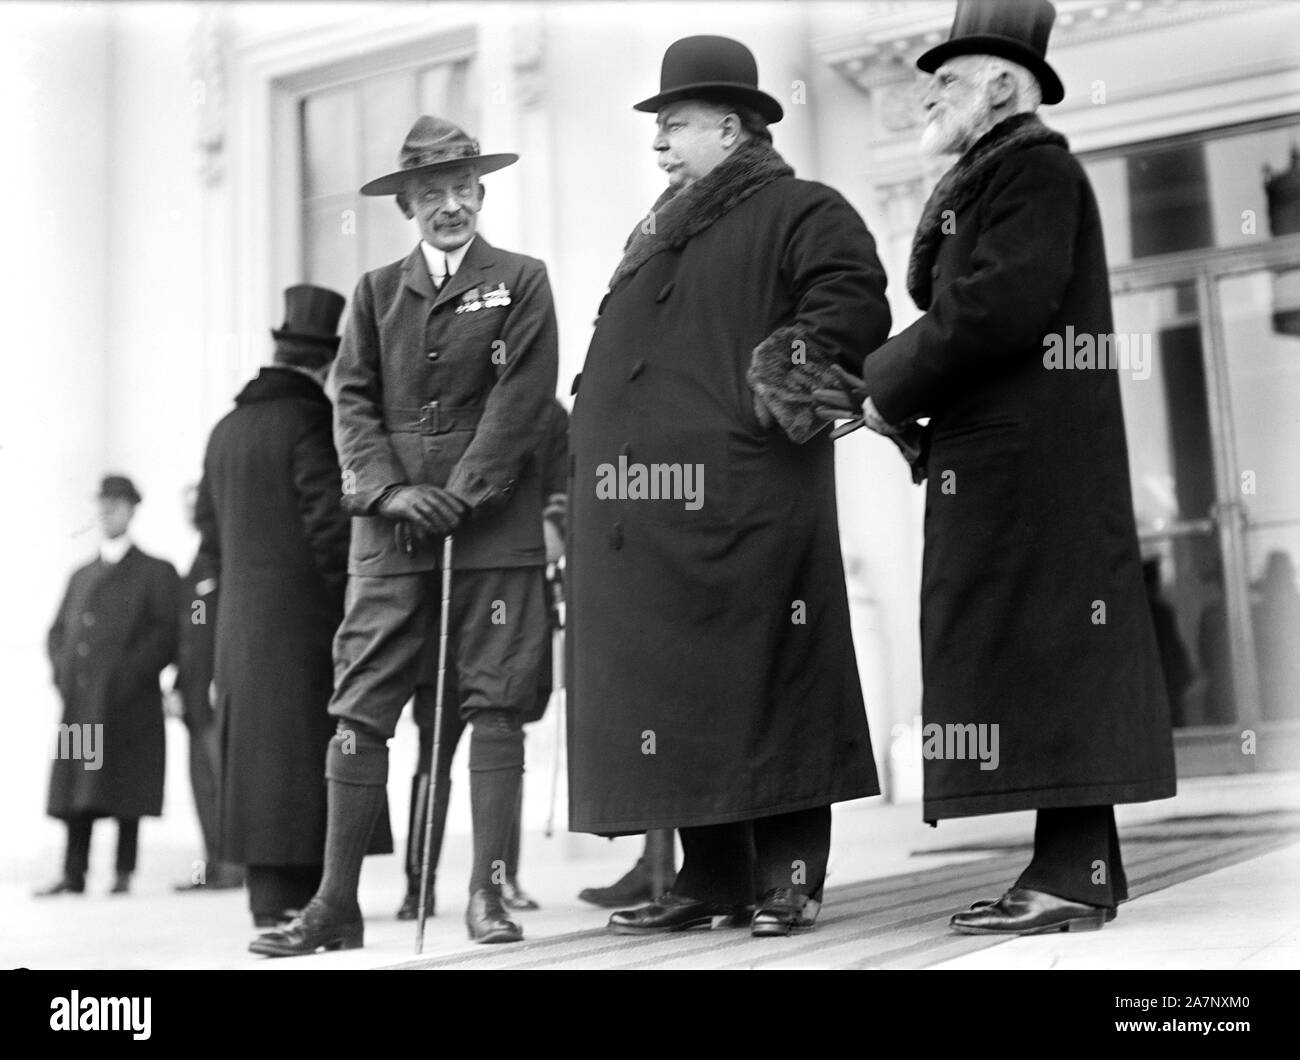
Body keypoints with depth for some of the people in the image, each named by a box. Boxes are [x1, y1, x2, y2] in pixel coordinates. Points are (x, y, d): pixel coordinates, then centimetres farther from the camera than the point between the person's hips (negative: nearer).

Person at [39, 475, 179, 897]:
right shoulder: (81, 576, 23)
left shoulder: (156, 572, 6)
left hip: (128, 705, -5)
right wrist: (63, 672, 5)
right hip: (79, 702, 5)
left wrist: (131, 673, -13)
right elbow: (58, 631, 23)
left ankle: (124, 874, -1)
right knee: (75, 787, 2)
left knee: (124, 786, -6)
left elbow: (169, 633, -4)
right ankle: (73, 875, 5)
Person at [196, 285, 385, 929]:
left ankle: (270, 890, 15)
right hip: (307, 616, -8)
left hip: (241, 621, 8)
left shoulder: (226, 429, 14)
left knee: (255, 749, 9)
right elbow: (333, 525, -17)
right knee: (303, 749, -4)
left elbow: (211, 533, 17)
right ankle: (291, 891, -4)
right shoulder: (312, 424, -11)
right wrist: (361, 601, -7)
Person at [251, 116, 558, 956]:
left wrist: (458, 495, -12)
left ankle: (490, 891, 4)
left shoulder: (521, 281, 8)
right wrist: (391, 490, -8)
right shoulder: (377, 291, 16)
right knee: (360, 707, -2)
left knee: (493, 704, -2)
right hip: (391, 532, 2)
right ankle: (337, 903, 2)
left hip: (494, 530, -2)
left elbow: (520, 402, -3)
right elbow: (353, 404, 9)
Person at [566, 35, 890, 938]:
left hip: (745, 499, -7)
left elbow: (855, 303, -12)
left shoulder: (801, 212, 2)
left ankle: (789, 877, 7)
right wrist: (595, 442, 16)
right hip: (643, 511, 8)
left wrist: (793, 368, -20)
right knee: (674, 691, 8)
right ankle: (712, 879, 18)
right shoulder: (657, 234, 26)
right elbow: (616, 350, 27)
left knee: (767, 682, -3)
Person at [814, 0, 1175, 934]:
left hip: (1028, 457, -10)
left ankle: (1072, 875, -6)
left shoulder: (1034, 165, -6)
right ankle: (1080, 862, 14)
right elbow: (955, 315, 18)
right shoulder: (994, 177, 24)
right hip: (1001, 453, 10)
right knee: (1041, 647, 9)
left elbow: (998, 307, -18)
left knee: (1039, 639, -10)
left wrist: (891, 391, -10)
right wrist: (878, 390, 4)